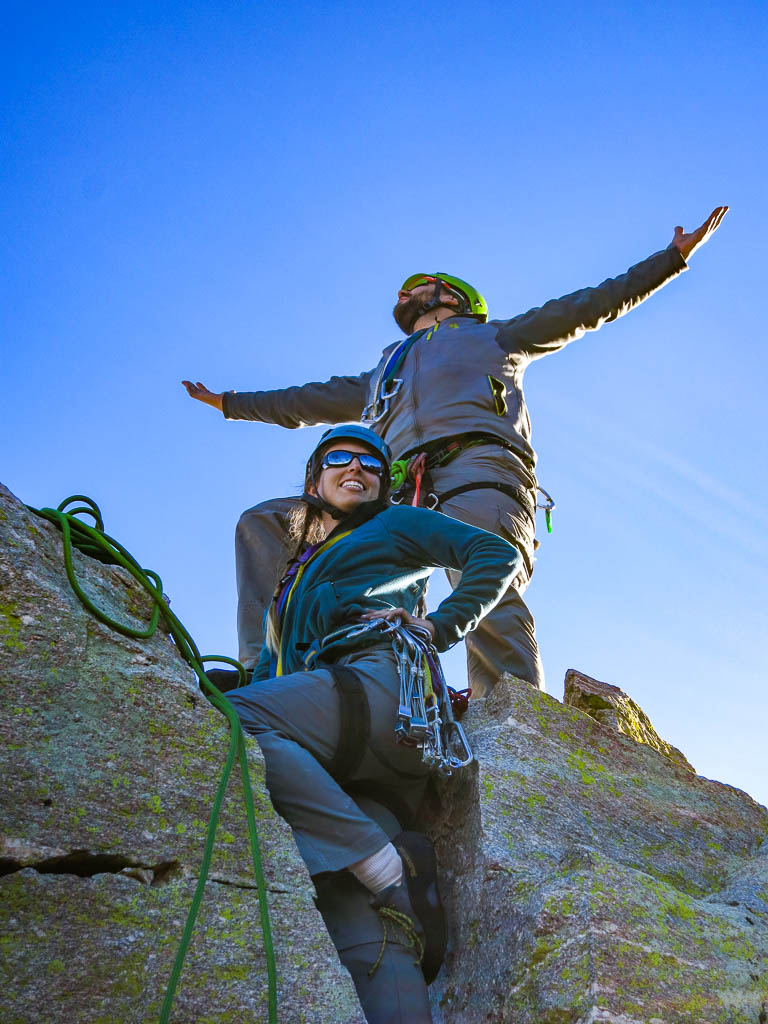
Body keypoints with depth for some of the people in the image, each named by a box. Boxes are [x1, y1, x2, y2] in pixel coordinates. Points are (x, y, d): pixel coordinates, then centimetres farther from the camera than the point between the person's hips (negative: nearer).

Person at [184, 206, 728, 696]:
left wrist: (674, 258, 22)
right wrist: (229, 401, 55)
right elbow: (312, 401, 50)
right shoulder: (384, 374, 43)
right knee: (264, 521, -10)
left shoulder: (489, 337, 31)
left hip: (479, 474, -5)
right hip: (402, 495, 5)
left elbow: (586, 307, 26)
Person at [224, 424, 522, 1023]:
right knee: (360, 928, -18)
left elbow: (499, 555, 14)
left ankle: (387, 863, -32)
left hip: (382, 677, -6)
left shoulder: (396, 524, 25)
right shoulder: (298, 578, 42)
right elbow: (276, 666, 35)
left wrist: (441, 626, 1)